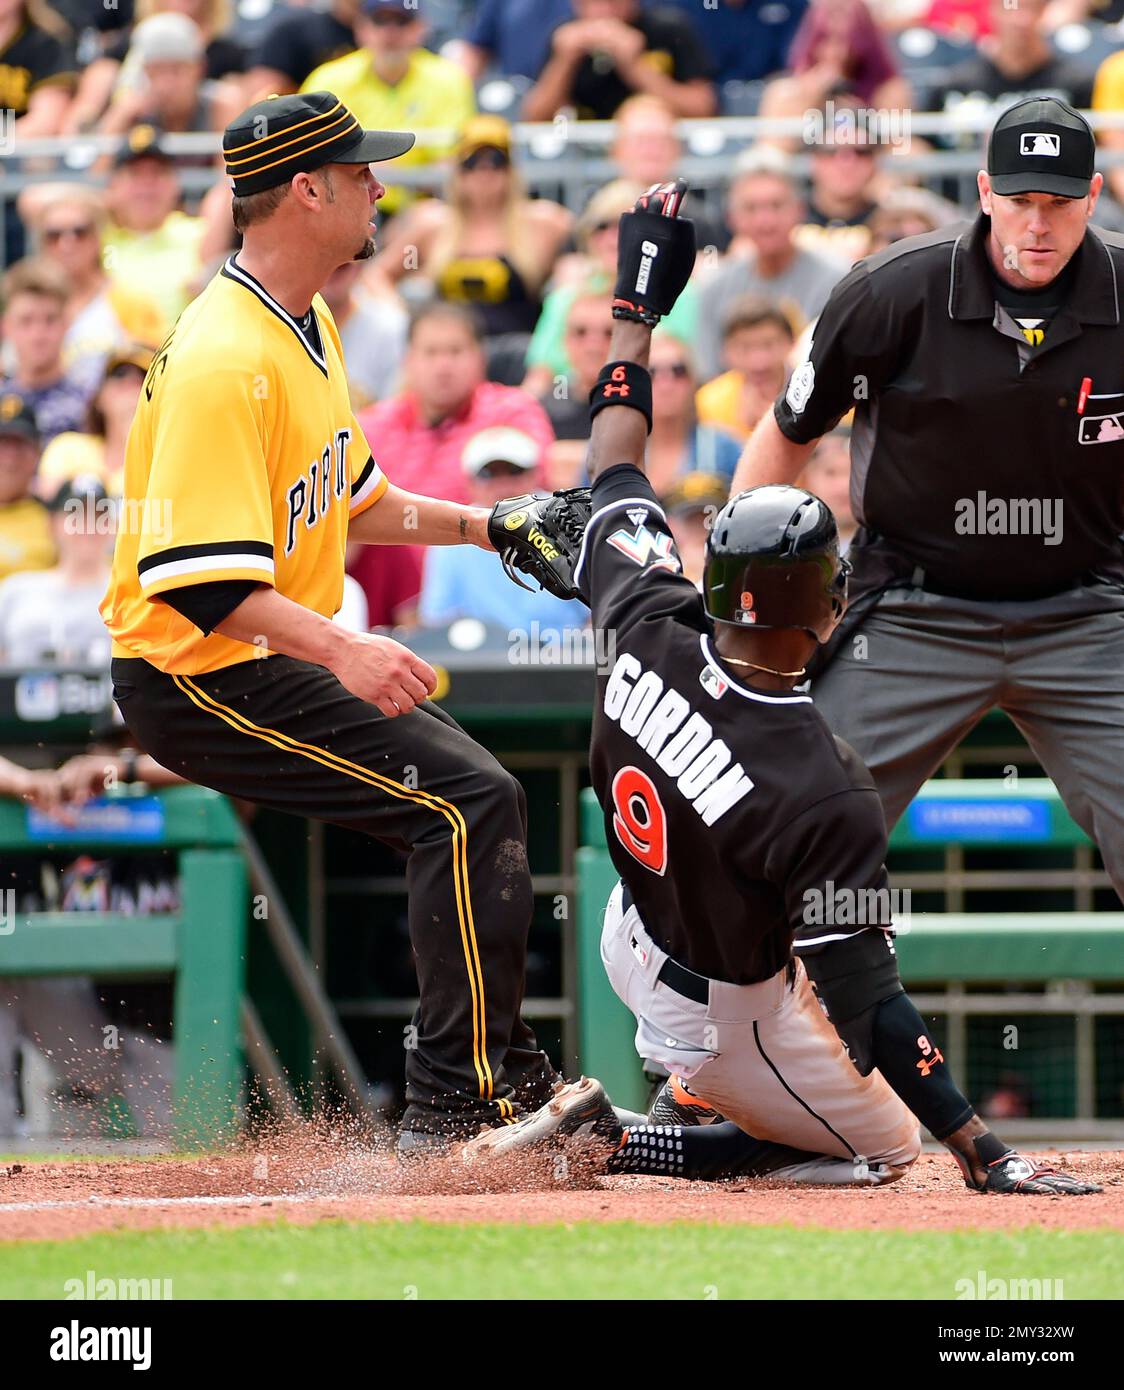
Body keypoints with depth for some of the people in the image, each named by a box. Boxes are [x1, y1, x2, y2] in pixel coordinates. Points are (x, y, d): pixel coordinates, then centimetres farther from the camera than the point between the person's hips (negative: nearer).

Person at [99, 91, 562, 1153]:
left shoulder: (309, 328, 10)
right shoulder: (226, 360, -24)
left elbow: (347, 499, 25)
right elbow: (198, 576, -30)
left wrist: (482, 527, 15)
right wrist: (342, 652, -39)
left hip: (276, 657, 11)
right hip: (196, 677, -11)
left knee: (474, 801, 16)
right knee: (470, 802, -17)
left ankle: (502, 1083, 22)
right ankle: (457, 1101, -14)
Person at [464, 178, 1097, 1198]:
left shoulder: (656, 636, -22)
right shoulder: (825, 795, -37)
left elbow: (615, 477, -3)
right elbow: (866, 1007, -33)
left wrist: (639, 304, 8)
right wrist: (985, 1158, -29)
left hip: (632, 949, 7)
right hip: (732, 1017, -7)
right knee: (886, 1143, 20)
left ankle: (689, 1082, 32)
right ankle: (604, 1142, 1)